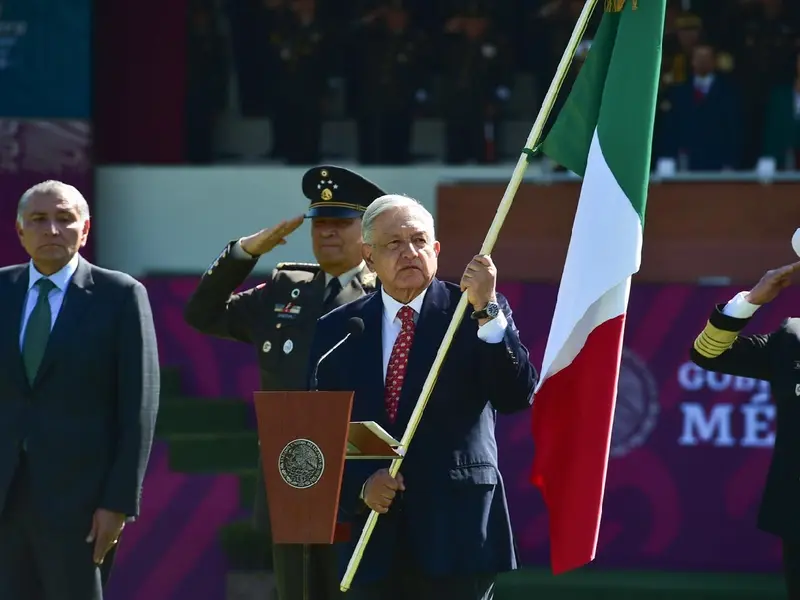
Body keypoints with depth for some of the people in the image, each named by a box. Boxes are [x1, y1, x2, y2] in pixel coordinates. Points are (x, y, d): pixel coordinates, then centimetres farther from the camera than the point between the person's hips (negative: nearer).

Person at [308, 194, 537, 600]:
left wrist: (487, 310, -20)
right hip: (373, 543, 3)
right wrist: (360, 486, -9)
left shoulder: (475, 315, 3)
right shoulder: (337, 331, 10)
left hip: (455, 533, -3)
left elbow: (517, 396, -11)